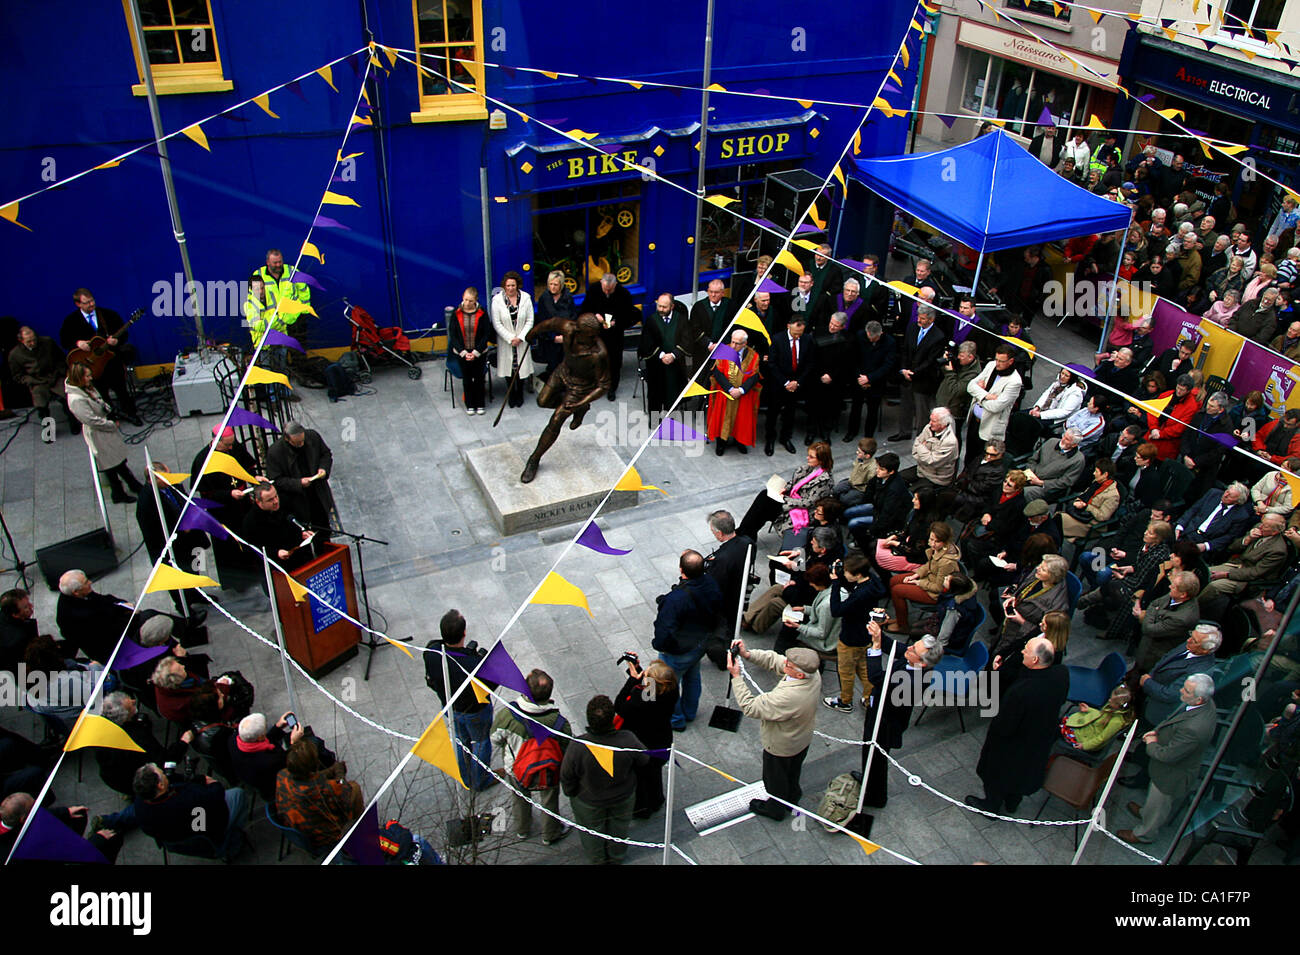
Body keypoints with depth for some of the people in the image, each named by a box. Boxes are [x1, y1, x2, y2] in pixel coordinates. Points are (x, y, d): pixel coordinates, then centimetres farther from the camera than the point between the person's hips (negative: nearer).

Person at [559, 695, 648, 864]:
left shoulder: (577, 747, -39)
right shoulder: (628, 740, -36)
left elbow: (567, 776, -21)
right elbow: (643, 760, -15)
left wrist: (570, 793, 2)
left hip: (589, 802, -1)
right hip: (624, 798, 1)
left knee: (592, 830, 31)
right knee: (619, 826, 32)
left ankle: (598, 859, 57)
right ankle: (617, 858, 58)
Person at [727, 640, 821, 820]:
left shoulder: (787, 697, -48)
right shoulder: (814, 673, -26)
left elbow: (749, 707, -35)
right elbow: (775, 660, -15)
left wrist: (736, 676, -32)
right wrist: (748, 654, -25)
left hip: (780, 747, -6)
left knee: (775, 778, 25)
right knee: (793, 773, 34)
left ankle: (775, 809, 52)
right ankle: (792, 799, 61)